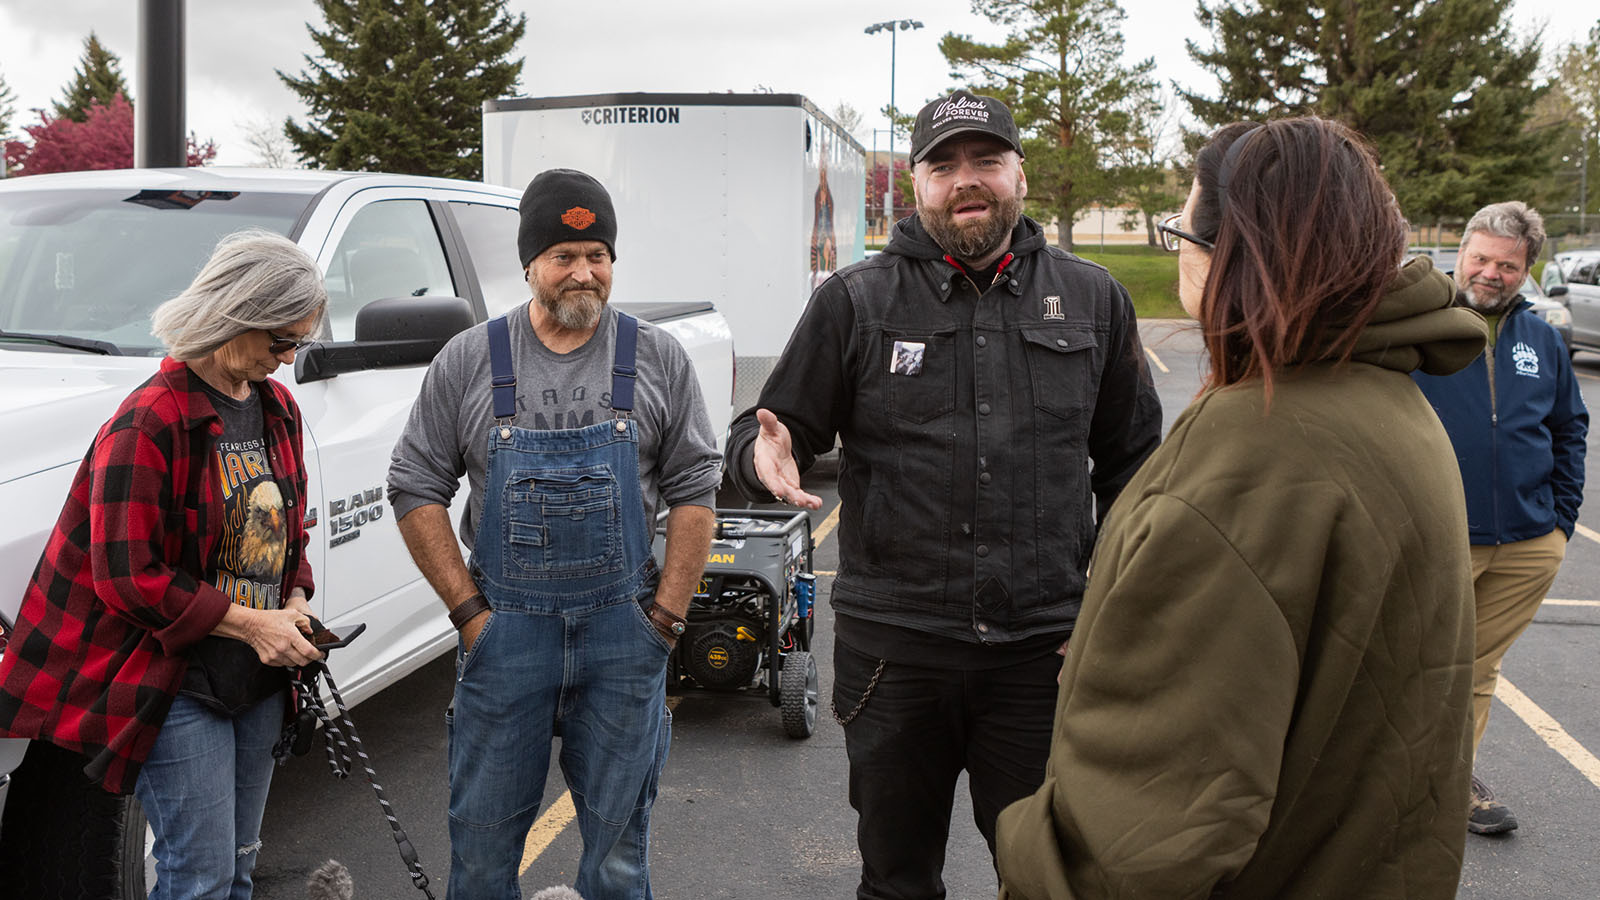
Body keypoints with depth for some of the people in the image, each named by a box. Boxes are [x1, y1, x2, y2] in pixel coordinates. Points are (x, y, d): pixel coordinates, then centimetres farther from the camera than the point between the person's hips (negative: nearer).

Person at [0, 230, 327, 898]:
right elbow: (126, 576, -18)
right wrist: (250, 622, -19)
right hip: (176, 685, -7)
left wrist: (296, 603, 0)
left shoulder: (279, 409, 8)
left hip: (259, 679, 8)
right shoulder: (149, 421, -16)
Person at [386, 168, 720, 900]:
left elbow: (694, 492, 3)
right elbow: (415, 488, 3)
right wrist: (469, 610, -3)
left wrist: (667, 617, -3)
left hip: (624, 628, 0)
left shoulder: (658, 359, 2)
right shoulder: (468, 361, 1)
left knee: (619, 839, 11)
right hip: (504, 628, 0)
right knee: (482, 833, 9)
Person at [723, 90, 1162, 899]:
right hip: (893, 650, 0)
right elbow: (766, 433, 4)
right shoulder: (855, 301, 1)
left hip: (1046, 649, 1)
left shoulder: (1092, 299, 7)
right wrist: (767, 454, -21)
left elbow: (1132, 462, 13)